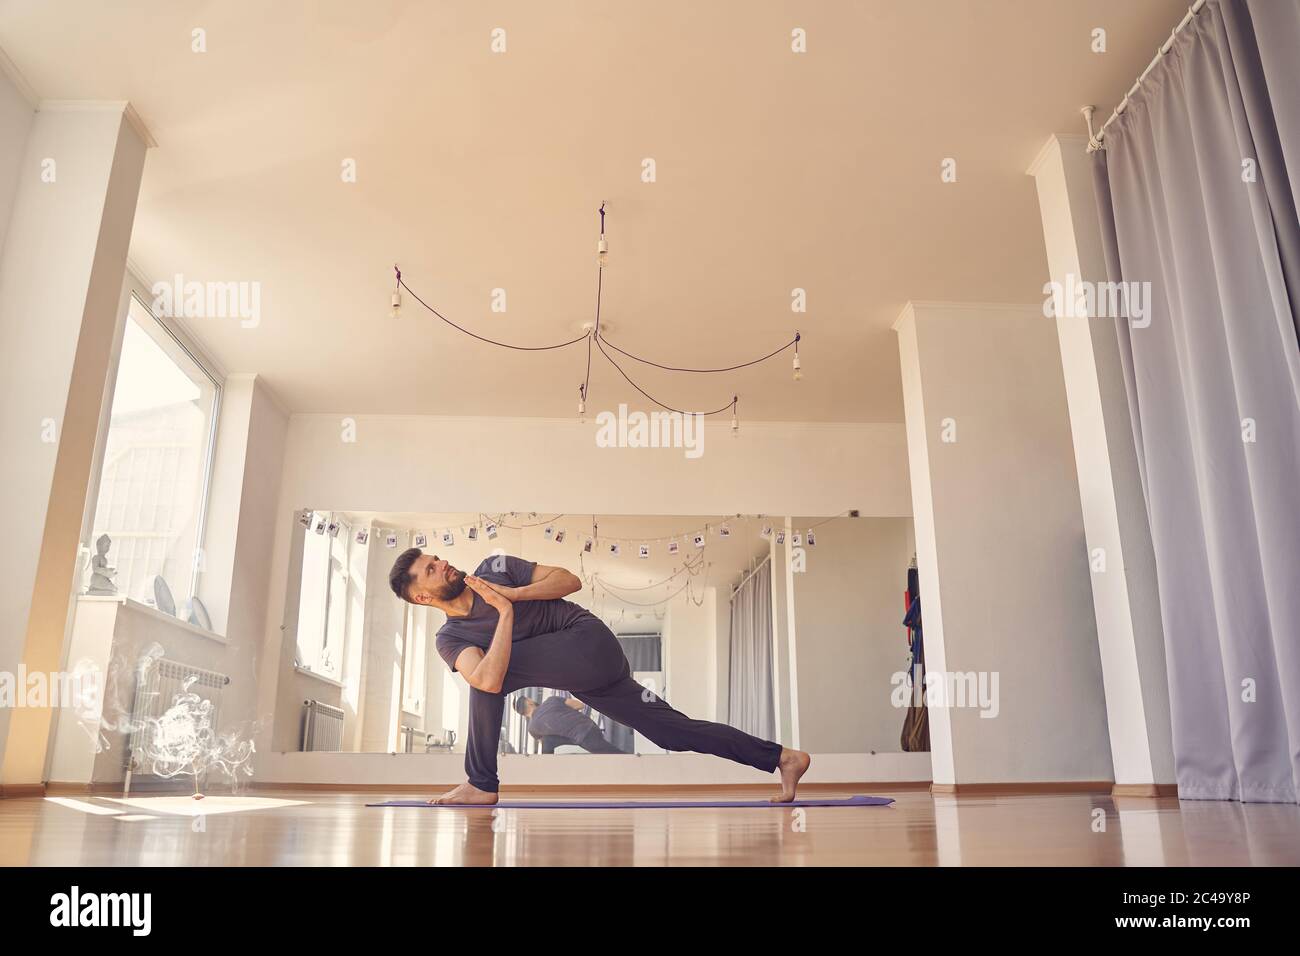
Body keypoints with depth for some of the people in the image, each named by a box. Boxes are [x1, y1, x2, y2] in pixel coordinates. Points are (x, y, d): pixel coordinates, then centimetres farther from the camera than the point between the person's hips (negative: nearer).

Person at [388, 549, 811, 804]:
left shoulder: (494, 568, 1)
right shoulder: (449, 638, 5)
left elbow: (570, 580, -1)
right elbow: (488, 681, -15)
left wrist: (513, 595, -12)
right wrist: (505, 613, -15)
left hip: (590, 642, -5)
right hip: (580, 680, 5)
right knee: (675, 731, 4)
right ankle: (783, 757, 12)